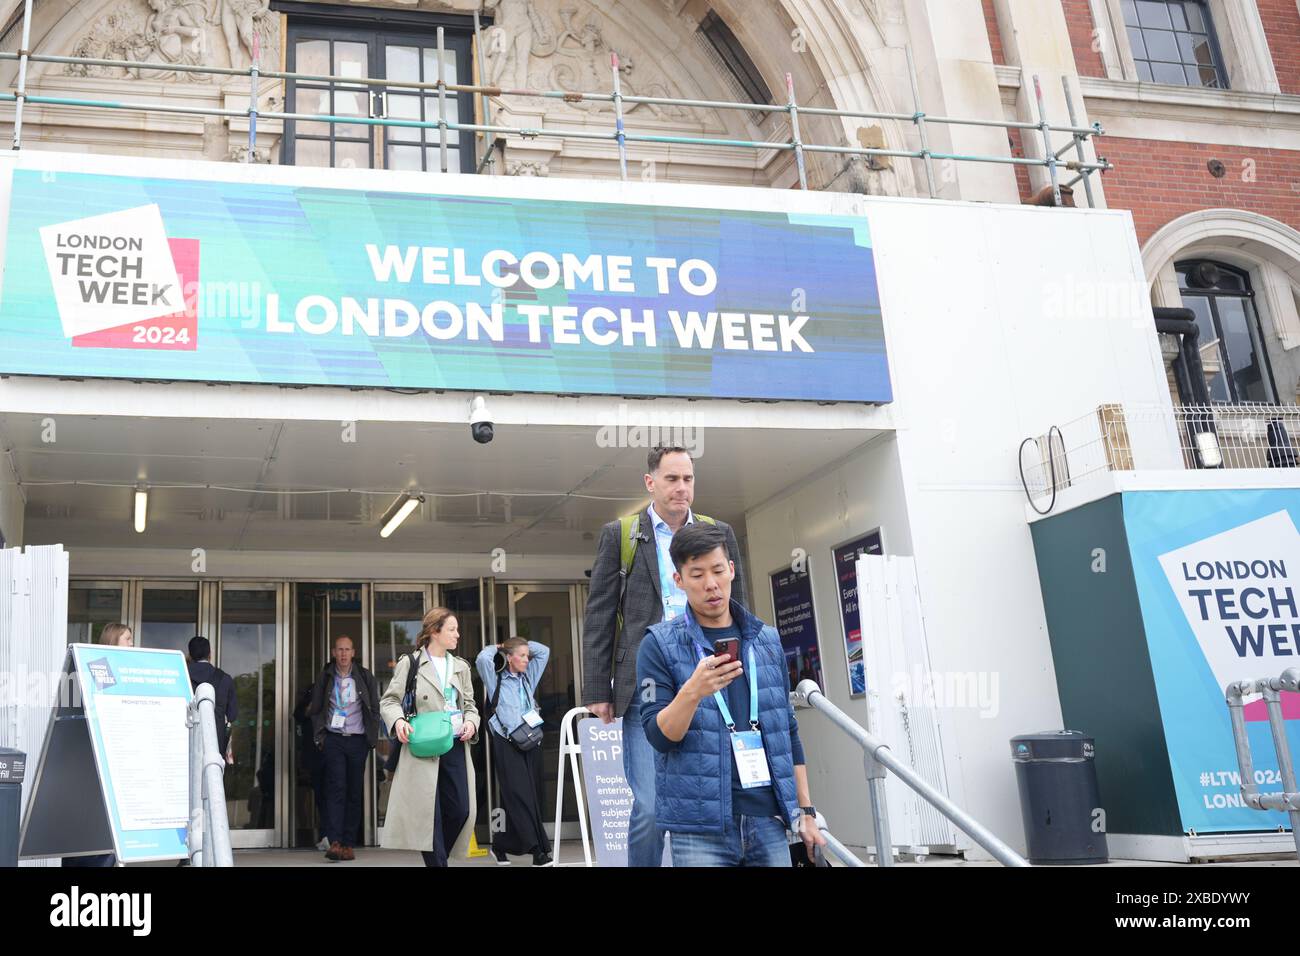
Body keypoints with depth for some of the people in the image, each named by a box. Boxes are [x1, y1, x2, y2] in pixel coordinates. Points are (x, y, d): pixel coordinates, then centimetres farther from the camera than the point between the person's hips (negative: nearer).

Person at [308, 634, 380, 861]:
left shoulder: (365, 677, 6)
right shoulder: (325, 678, 6)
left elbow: (375, 709, 8)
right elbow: (316, 710, 11)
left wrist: (372, 738, 2)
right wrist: (320, 736, 1)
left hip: (358, 740, 1)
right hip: (333, 739, -1)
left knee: (355, 793, 2)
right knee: (336, 788, -13)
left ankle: (349, 844, 6)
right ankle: (334, 842, -19)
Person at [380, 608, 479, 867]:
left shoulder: (461, 667, 16)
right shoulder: (409, 663, 1)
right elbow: (389, 700, 0)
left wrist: (471, 721, -2)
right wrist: (398, 720, -20)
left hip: (456, 746, 5)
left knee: (460, 810, 1)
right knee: (429, 810, -6)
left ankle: (438, 855, 20)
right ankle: (436, 860, 3)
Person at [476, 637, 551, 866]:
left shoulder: (529, 677, 17)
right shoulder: (496, 680, 2)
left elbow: (544, 651, 21)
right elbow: (483, 658, -15)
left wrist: (515, 644, 16)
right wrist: (496, 648, 5)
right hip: (508, 745, -6)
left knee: (529, 796, 5)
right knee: (521, 797, -11)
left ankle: (500, 846, 16)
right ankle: (537, 850, -14)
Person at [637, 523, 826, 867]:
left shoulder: (768, 641, 10)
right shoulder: (659, 644, -2)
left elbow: (787, 729, 14)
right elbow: (658, 735, -7)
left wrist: (806, 811, 12)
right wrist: (693, 692, -24)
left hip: (769, 820, 4)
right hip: (699, 827, -3)